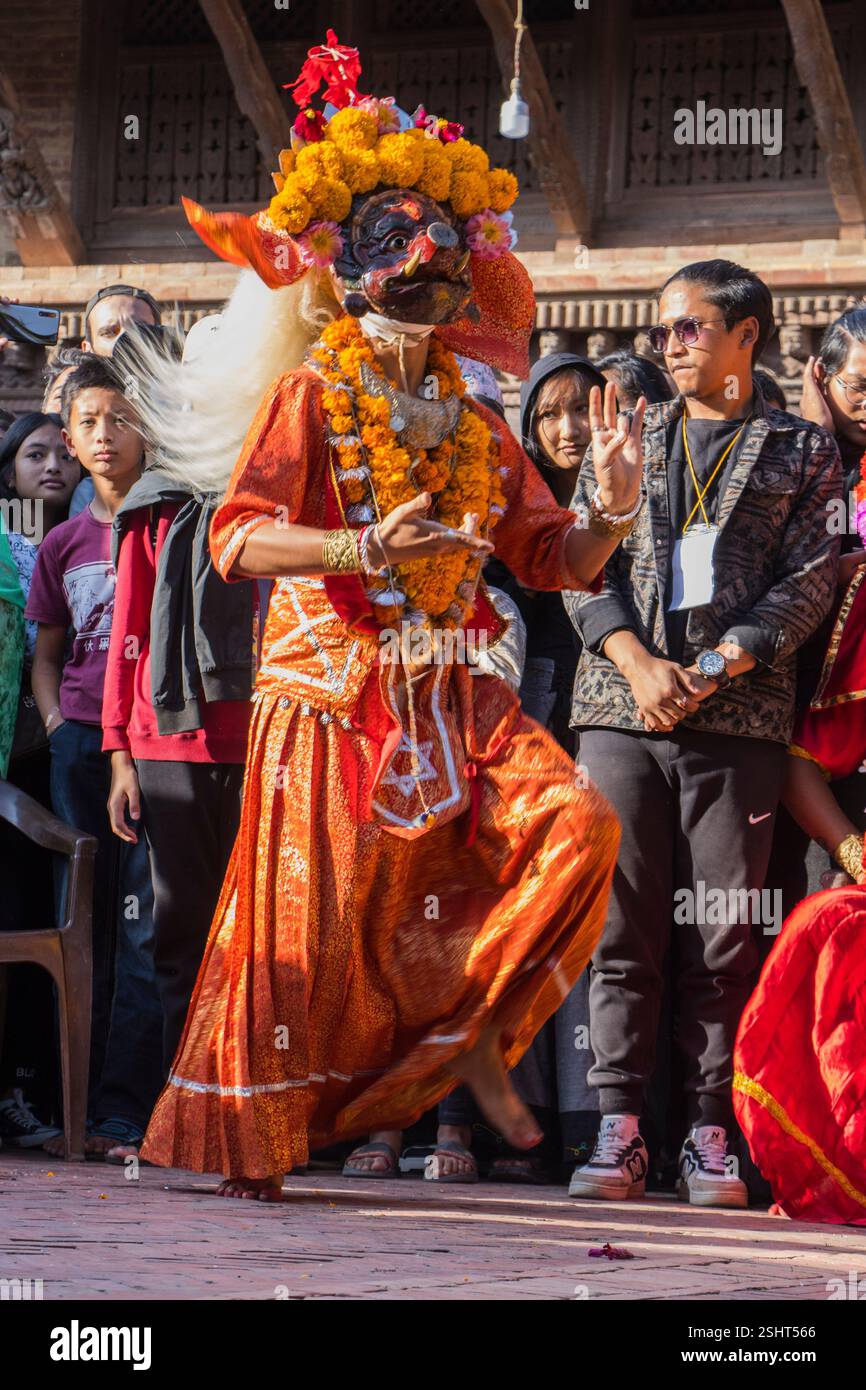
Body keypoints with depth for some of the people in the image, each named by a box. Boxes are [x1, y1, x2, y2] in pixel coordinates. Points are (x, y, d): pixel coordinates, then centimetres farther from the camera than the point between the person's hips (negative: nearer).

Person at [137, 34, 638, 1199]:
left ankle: (472, 1031, -6)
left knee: (577, 823, -17)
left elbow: (553, 560, 15)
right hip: (333, 695, -5)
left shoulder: (474, 425, 15)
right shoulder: (313, 397, -1)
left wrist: (615, 510, -6)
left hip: (449, 697, 5)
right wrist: (359, 550, -27)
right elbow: (237, 535, -13)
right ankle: (242, 1138, 10)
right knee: (314, 919, -5)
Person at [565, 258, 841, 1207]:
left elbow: (808, 578, 2)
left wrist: (715, 669, -10)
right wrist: (638, 665, -7)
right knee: (621, 927, -2)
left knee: (723, 933, -3)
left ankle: (710, 1137, 0)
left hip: (738, 715, -2)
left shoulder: (800, 450, 12)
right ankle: (619, 1132, -1)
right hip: (621, 707, 2)